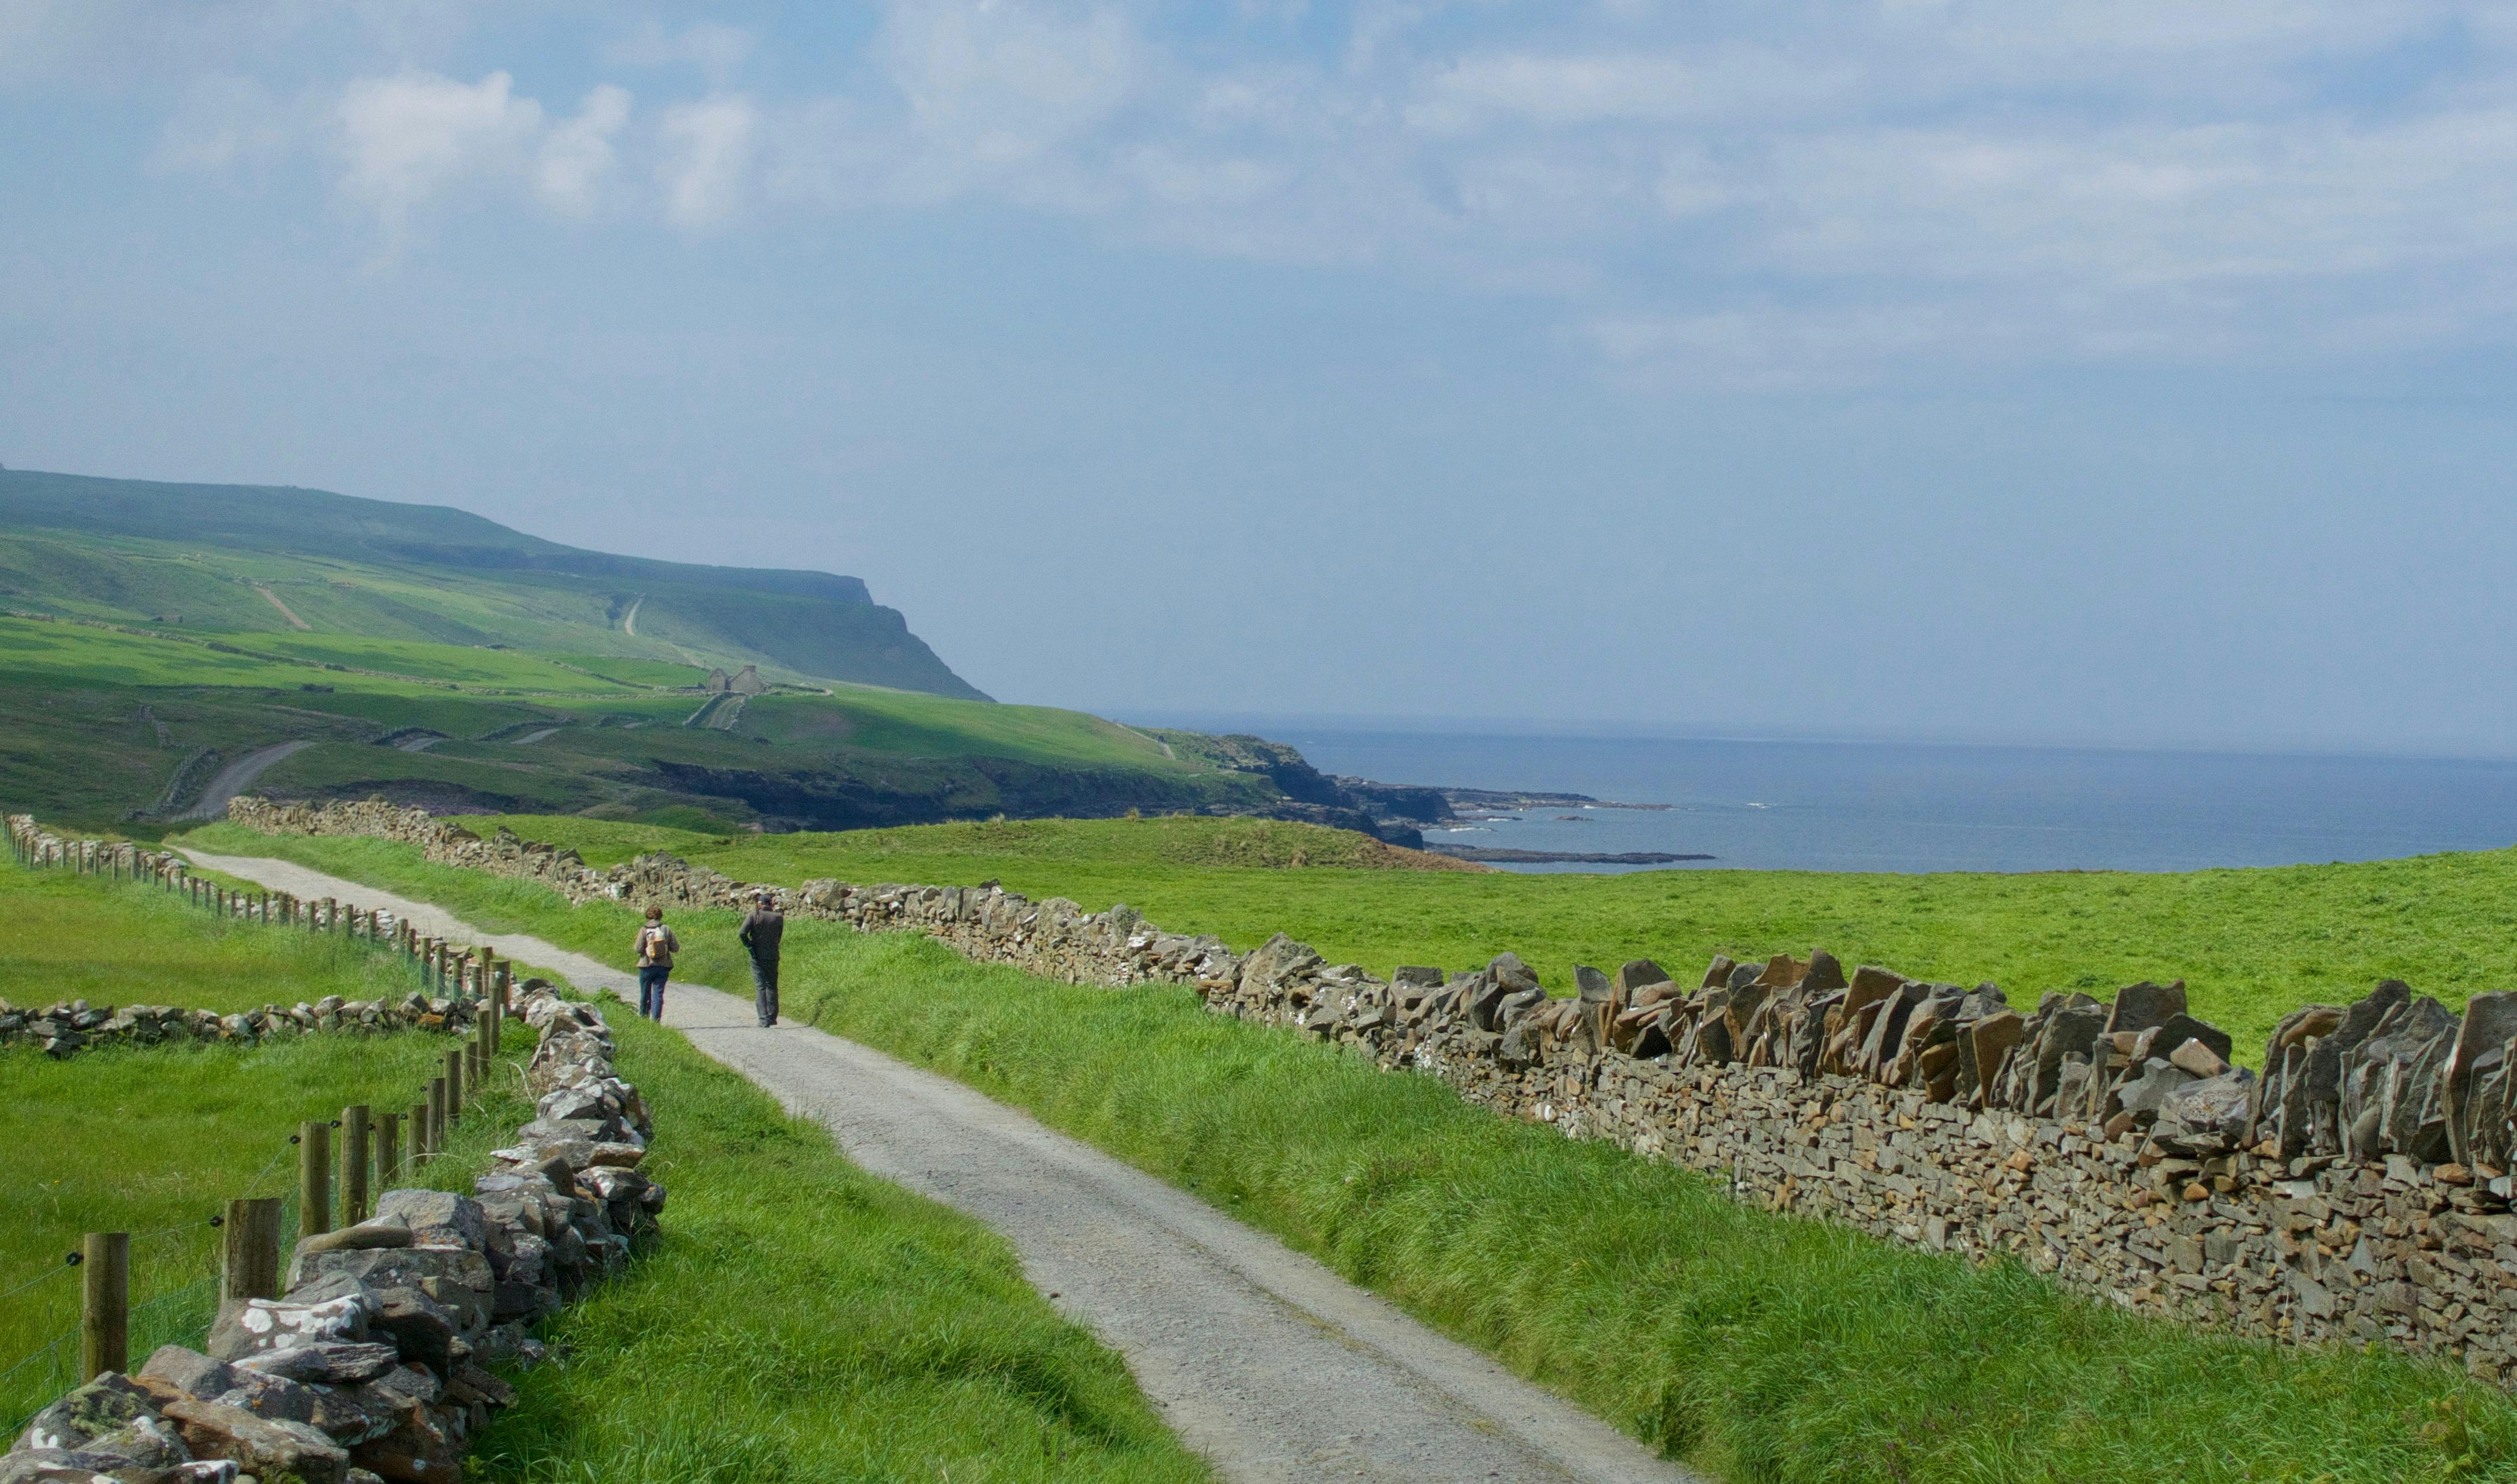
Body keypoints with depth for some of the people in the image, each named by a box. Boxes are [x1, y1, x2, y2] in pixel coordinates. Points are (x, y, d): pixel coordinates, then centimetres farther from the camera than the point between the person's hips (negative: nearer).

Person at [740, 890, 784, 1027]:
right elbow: (779, 937, 5)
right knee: (772, 986, 15)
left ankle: (764, 1019, -10)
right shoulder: (778, 917, -1)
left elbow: (743, 932, -17)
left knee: (760, 987, -1)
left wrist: (749, 946, -7)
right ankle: (773, 1017, 18)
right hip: (773, 956, 2)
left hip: (757, 957, -2)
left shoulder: (754, 916, -7)